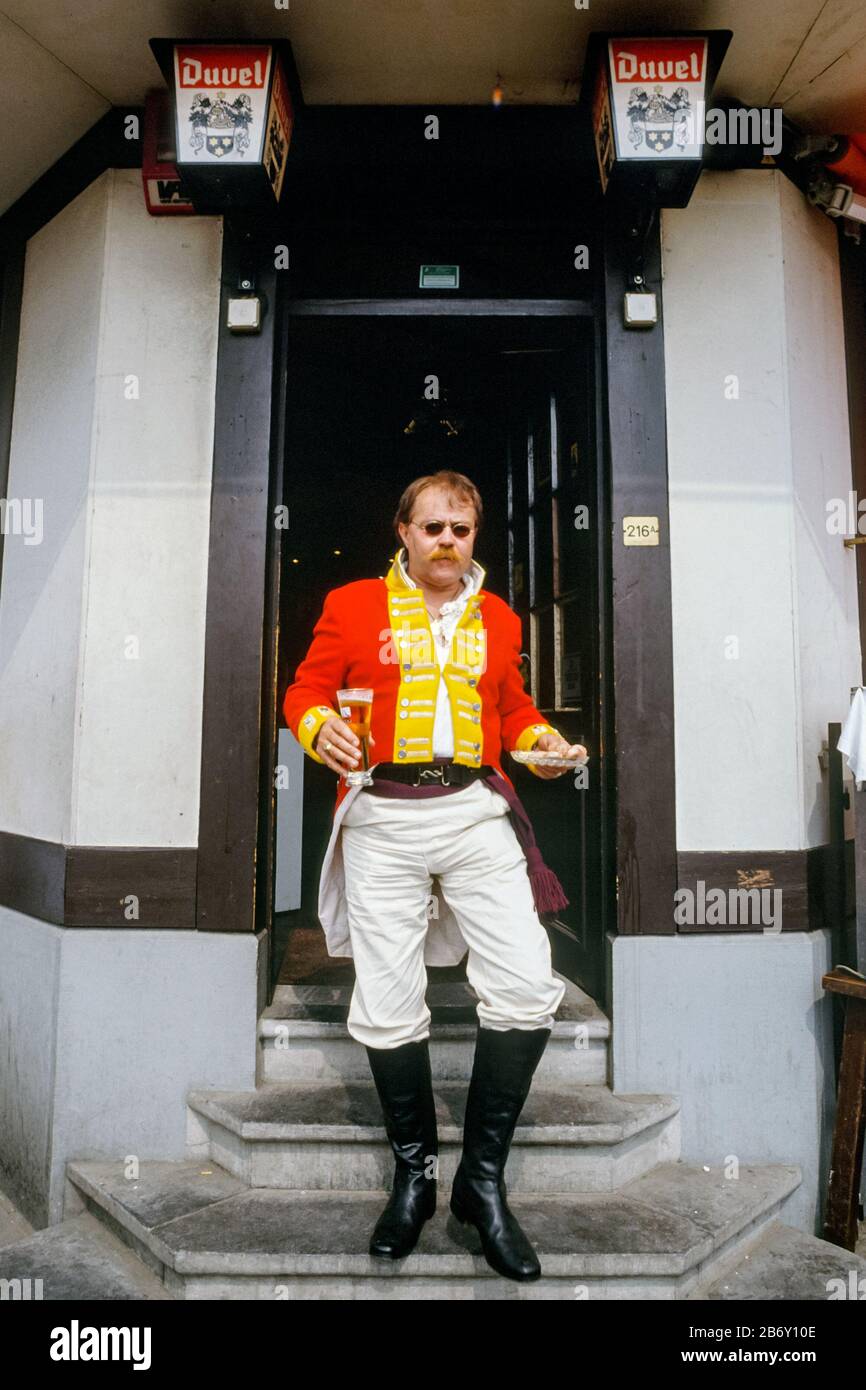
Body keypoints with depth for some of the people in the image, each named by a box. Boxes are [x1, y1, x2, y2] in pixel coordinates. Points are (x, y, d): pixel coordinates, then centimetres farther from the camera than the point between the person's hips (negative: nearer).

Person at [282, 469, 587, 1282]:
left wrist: (544, 743, 5)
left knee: (528, 990, -7)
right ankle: (414, 1172, 27)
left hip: (477, 810, 3)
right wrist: (320, 728, -15)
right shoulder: (353, 605, 7)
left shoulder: (498, 618, 16)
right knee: (387, 1009, 1)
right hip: (383, 818, -2)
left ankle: (482, 1178, 14)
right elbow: (305, 691, 6)